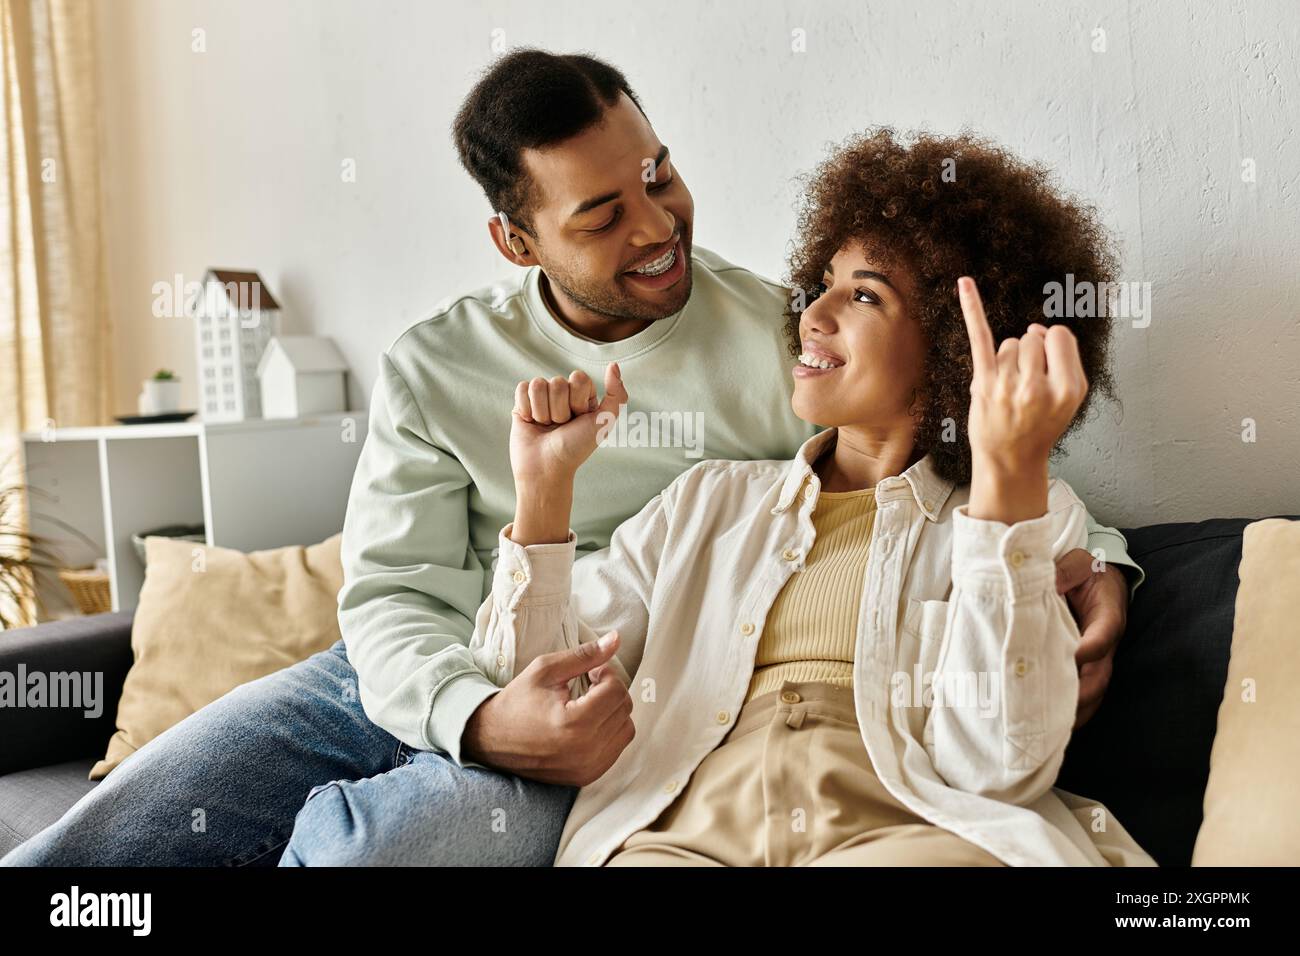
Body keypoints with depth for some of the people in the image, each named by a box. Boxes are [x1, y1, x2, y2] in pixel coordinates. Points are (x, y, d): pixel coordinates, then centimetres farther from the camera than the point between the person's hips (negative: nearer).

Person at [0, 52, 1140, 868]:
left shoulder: (786, 341, -2)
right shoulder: (436, 367, 2)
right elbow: (391, 593, -3)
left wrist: (1092, 558, -15)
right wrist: (479, 714, -23)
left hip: (620, 722, -2)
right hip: (422, 684, 3)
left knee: (375, 846, -33)